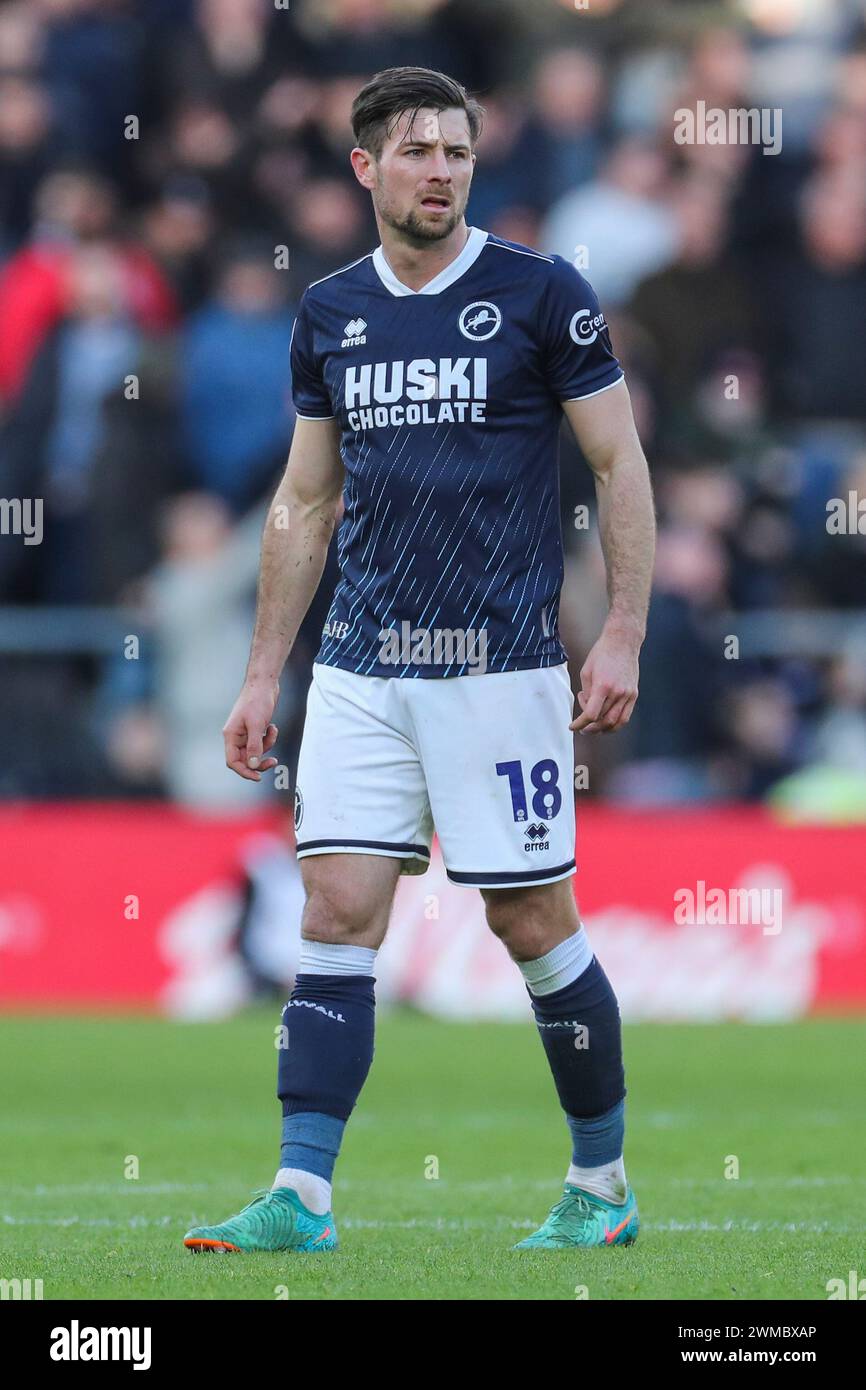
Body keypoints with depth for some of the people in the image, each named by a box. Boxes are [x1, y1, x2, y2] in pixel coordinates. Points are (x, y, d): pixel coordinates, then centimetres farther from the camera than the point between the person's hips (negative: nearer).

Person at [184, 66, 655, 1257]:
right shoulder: (330, 314, 9)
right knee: (338, 912, -4)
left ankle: (603, 1181, 15)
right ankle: (301, 1196, -5)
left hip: (500, 664, -4)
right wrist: (264, 673, 14)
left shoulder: (539, 293, -4)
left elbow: (621, 464, -2)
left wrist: (623, 636, -9)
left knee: (535, 923, 0)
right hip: (360, 669, 4)